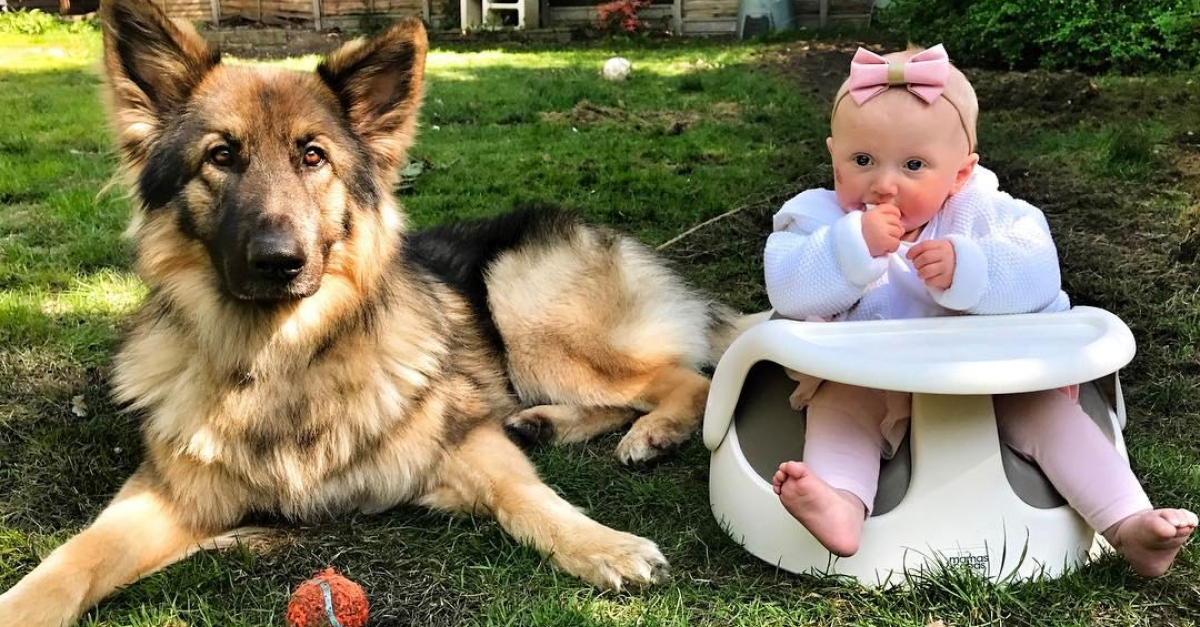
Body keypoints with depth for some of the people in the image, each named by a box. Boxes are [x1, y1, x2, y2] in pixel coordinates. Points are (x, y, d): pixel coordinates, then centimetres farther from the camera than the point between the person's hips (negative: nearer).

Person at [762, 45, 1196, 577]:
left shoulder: (983, 213, -6)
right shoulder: (819, 218, -8)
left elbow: (1038, 275, -21)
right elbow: (789, 294, -24)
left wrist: (967, 269, -39)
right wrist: (855, 247, -38)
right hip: (868, 385, -1)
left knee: (1047, 407, -15)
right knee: (839, 399, -29)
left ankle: (1128, 524, -12)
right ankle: (841, 506, -48)